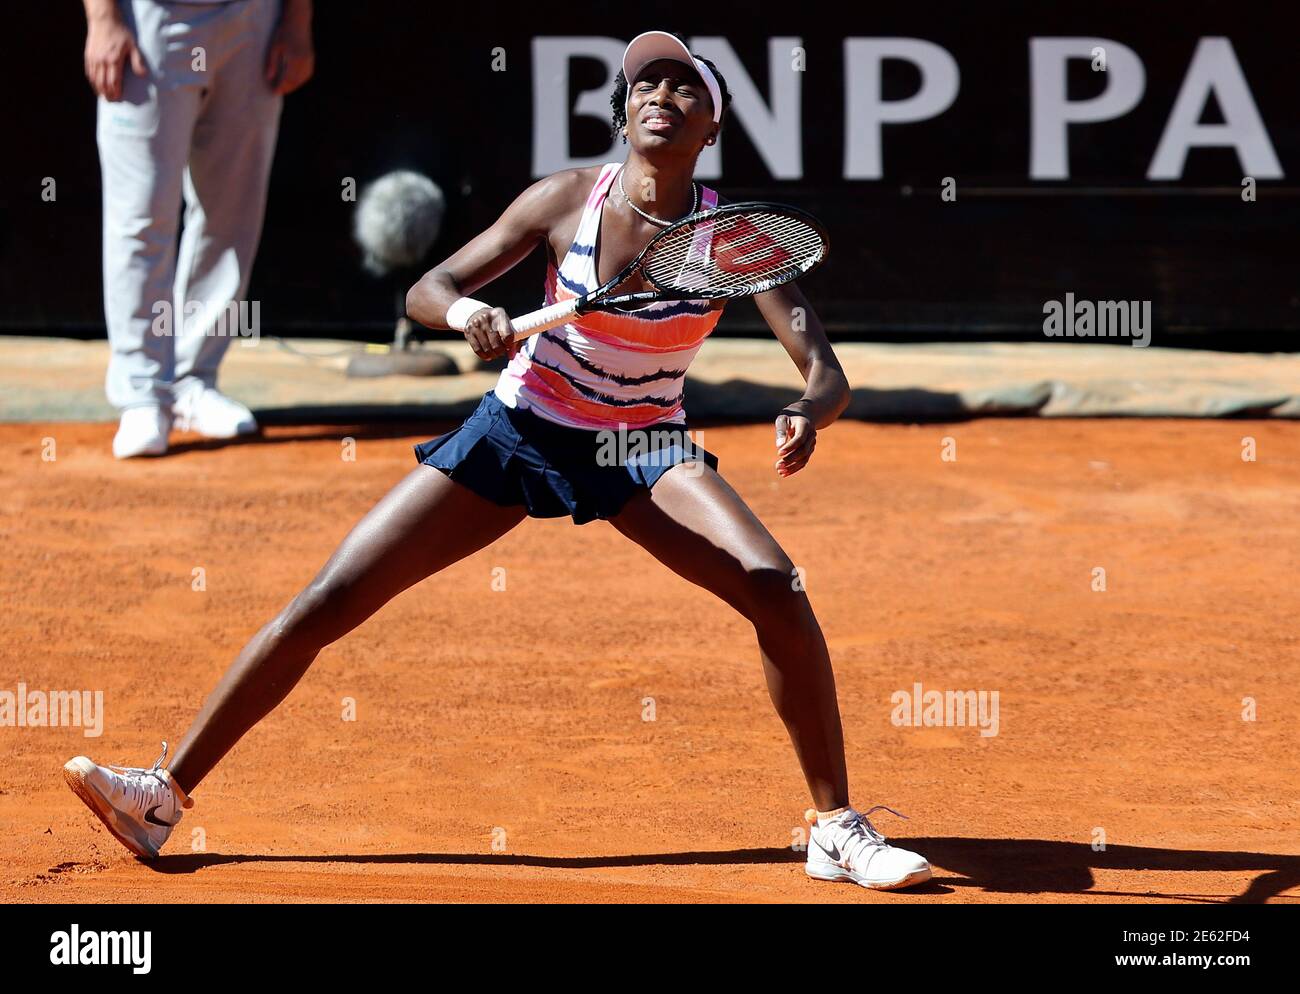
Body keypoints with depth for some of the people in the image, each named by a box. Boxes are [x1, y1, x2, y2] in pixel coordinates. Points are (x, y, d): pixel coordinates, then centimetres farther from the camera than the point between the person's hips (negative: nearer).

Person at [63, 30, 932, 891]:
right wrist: (466, 311, -31)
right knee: (328, 603, -7)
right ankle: (167, 793, 3)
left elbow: (826, 373, -23)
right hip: (520, 431, 1)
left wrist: (808, 417, -47)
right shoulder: (567, 201, -13)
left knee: (776, 586, -26)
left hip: (644, 448, -1)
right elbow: (426, 290, -7)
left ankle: (837, 828, -12)